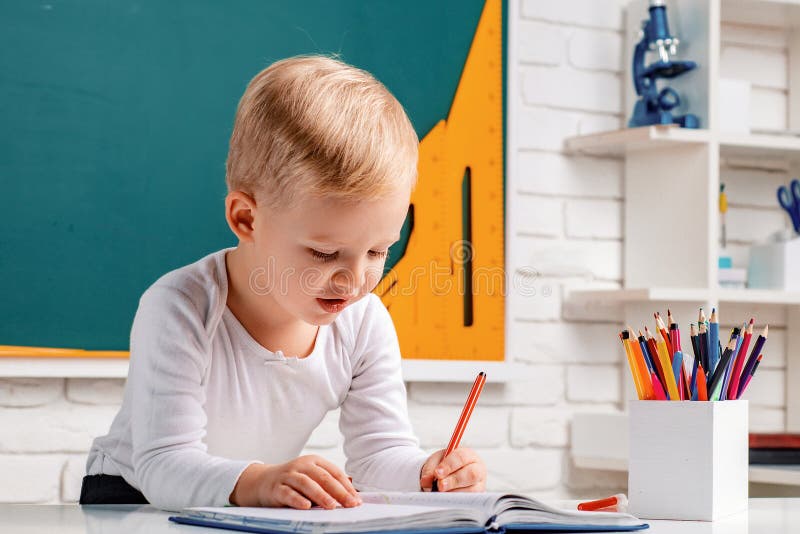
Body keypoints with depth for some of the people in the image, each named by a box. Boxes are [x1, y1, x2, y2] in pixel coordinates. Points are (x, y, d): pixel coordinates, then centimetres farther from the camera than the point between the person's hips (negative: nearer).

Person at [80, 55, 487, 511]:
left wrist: (427, 475, -31)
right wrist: (254, 482, -52)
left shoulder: (366, 324, -11)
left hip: (262, 521, 3)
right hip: (136, 499, -3)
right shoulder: (179, 309, -27)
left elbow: (379, 454, -8)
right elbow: (164, 465, -33)